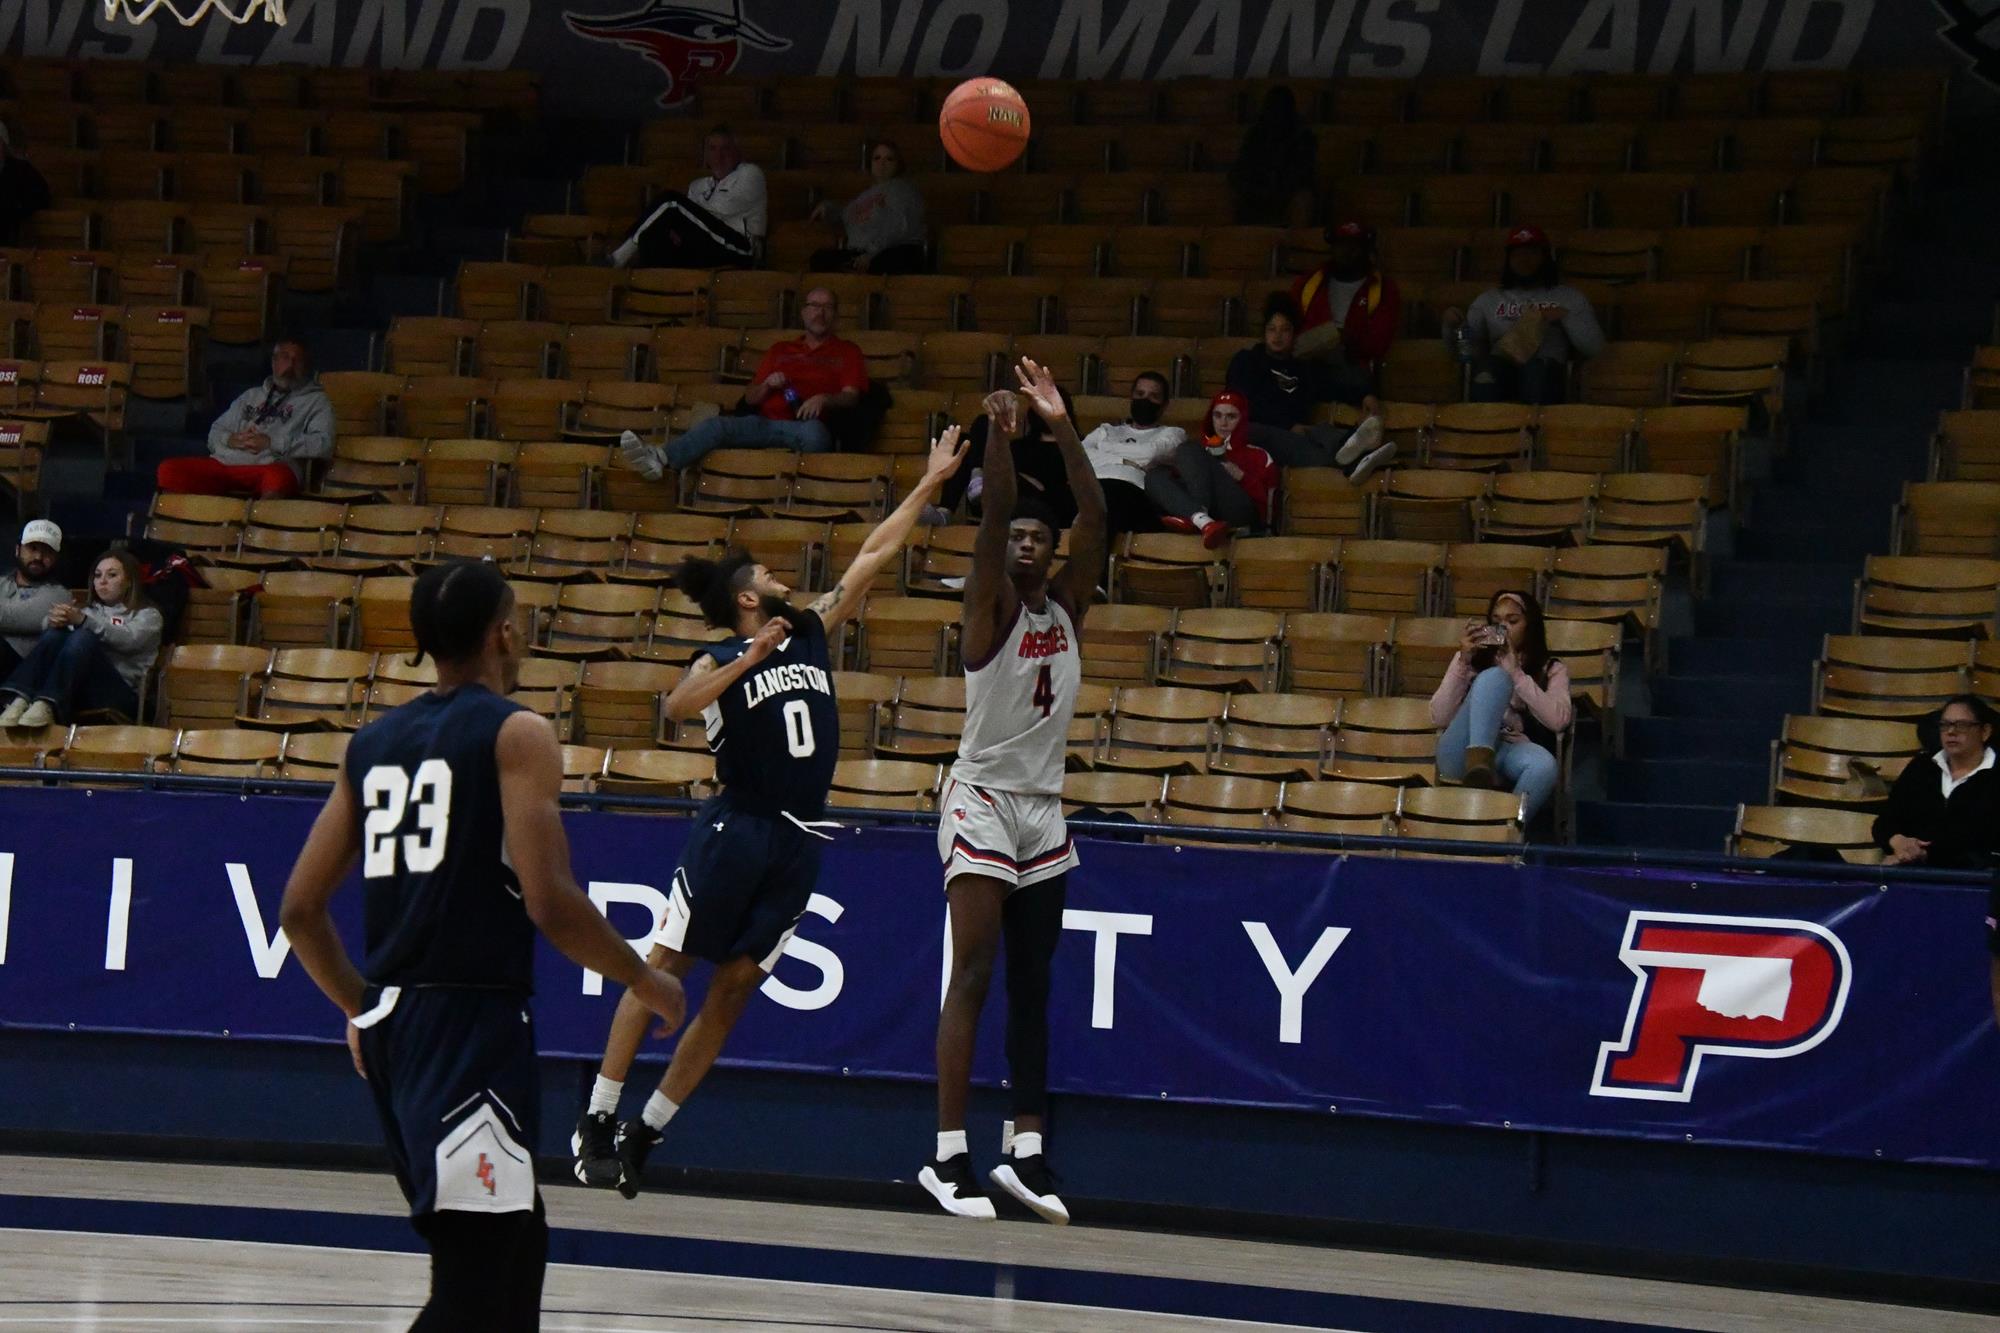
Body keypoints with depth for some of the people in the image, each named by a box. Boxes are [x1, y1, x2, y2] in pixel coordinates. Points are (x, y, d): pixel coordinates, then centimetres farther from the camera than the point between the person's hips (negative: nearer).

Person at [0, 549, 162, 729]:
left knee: (83, 638, -29)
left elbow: (128, 639, -7)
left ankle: (46, 706, -50)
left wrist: (83, 621, -22)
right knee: (55, 634, -22)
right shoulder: (88, 611, 30)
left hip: (119, 693, -4)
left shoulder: (148, 615, 17)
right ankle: (20, 701, -42)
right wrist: (55, 621, -17)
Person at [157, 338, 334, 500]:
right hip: (223, 463, 5)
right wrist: (230, 440, 1)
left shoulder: (315, 400, 17)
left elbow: (323, 444, -1)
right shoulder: (251, 396, 31)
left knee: (278, 478, -43)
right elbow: (215, 433, 26)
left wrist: (272, 443, -9)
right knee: (168, 470, -22)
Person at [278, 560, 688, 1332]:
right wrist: (645, 982, 1)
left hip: (390, 1026, 8)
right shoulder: (516, 734, -6)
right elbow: (550, 903, -15)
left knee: (513, 1243, 21)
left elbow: (300, 909, 14)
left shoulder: (373, 743, 13)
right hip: (474, 1021, -8)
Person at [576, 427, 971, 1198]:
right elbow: (676, 708, -25)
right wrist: (750, 660, -31)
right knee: (662, 967, -3)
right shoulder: (721, 662, -4)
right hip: (734, 830, -6)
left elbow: (873, 557, 16)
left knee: (733, 990, 5)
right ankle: (597, 1121, 0)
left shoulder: (812, 633, 13)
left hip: (797, 842, 6)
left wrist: (931, 483, 15)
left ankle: (643, 1135, 11)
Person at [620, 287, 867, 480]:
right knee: (716, 426, -28)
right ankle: (660, 459, -53)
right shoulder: (780, 350, 30)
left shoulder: (847, 352, 20)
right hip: (764, 422, 2)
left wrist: (824, 399, -16)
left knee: (814, 432, -43)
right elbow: (750, 398, 24)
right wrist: (766, 386, 1)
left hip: (803, 425, -2)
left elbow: (851, 397, 5)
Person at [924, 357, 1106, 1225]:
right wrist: (1000, 436, -36)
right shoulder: (991, 609, -6)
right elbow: (992, 518, -22)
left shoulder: (1067, 608, 7)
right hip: (982, 801, -6)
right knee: (973, 973, -11)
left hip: (1044, 808, 6)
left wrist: (1062, 429, -13)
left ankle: (1025, 1152, 9)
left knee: (1032, 985, 7)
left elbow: (1095, 521, -4)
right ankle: (949, 1157, -12)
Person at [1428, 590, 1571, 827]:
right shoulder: (1472, 660, 22)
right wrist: (1463, 661, 0)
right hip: (1464, 756, 0)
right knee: (1493, 678, -27)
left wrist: (1515, 672, -5)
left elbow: (1558, 721, -3)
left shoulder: (1551, 670, 19)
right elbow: (1439, 718, 8)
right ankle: (1478, 765, -49)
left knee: (1544, 765, -38)